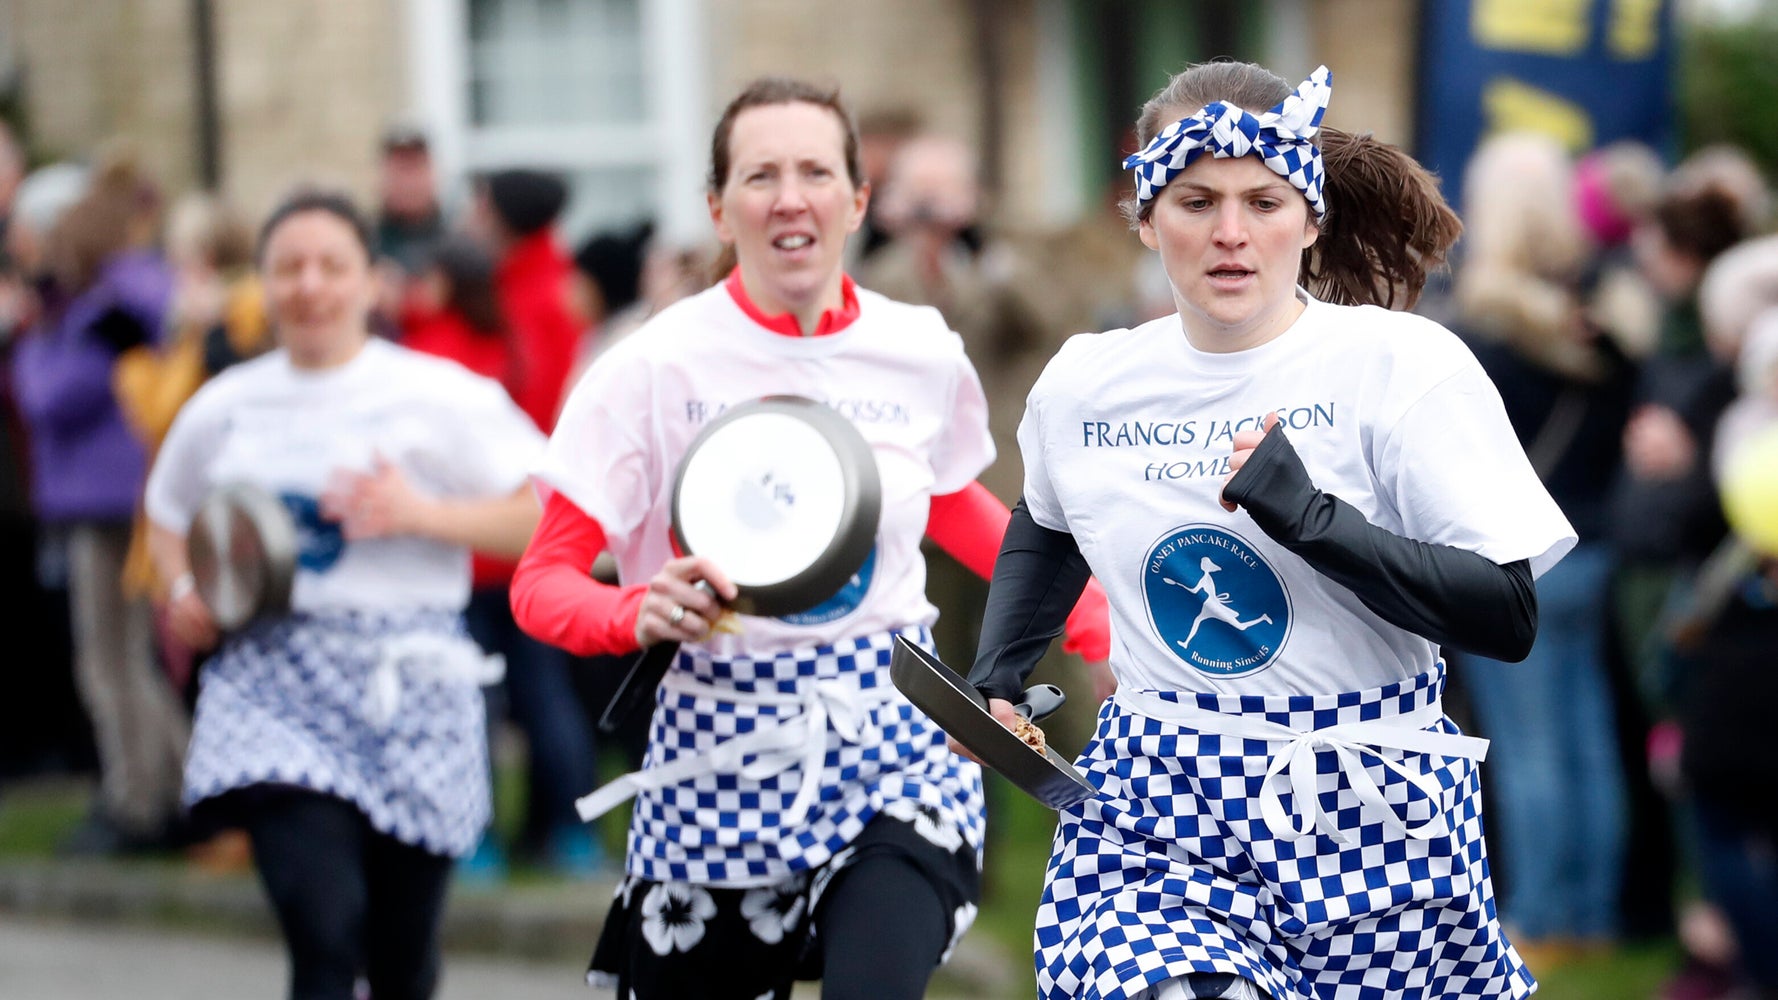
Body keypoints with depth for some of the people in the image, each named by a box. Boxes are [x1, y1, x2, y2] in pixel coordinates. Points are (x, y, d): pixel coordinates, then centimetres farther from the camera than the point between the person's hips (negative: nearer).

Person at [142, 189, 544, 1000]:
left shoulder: (438, 396, 1)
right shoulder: (224, 408, 10)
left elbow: (549, 517, -3)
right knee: (323, 932, -17)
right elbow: (168, 521, 25)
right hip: (271, 681, 1)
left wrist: (422, 513, -15)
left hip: (406, 681, -1)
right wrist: (184, 592, 4)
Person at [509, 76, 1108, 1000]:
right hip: (722, 764, -1)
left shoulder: (920, 353, 3)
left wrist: (1103, 631, 19)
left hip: (896, 742, 1)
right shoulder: (657, 368, -7)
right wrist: (642, 612, -27)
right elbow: (541, 583, -6)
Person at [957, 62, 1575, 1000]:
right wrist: (992, 683, 14)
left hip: (1368, 816, -1)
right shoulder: (1083, 381, 5)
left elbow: (1509, 616, -13)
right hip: (1152, 814, 1)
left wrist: (1312, 518, -21)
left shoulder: (1403, 362, -8)